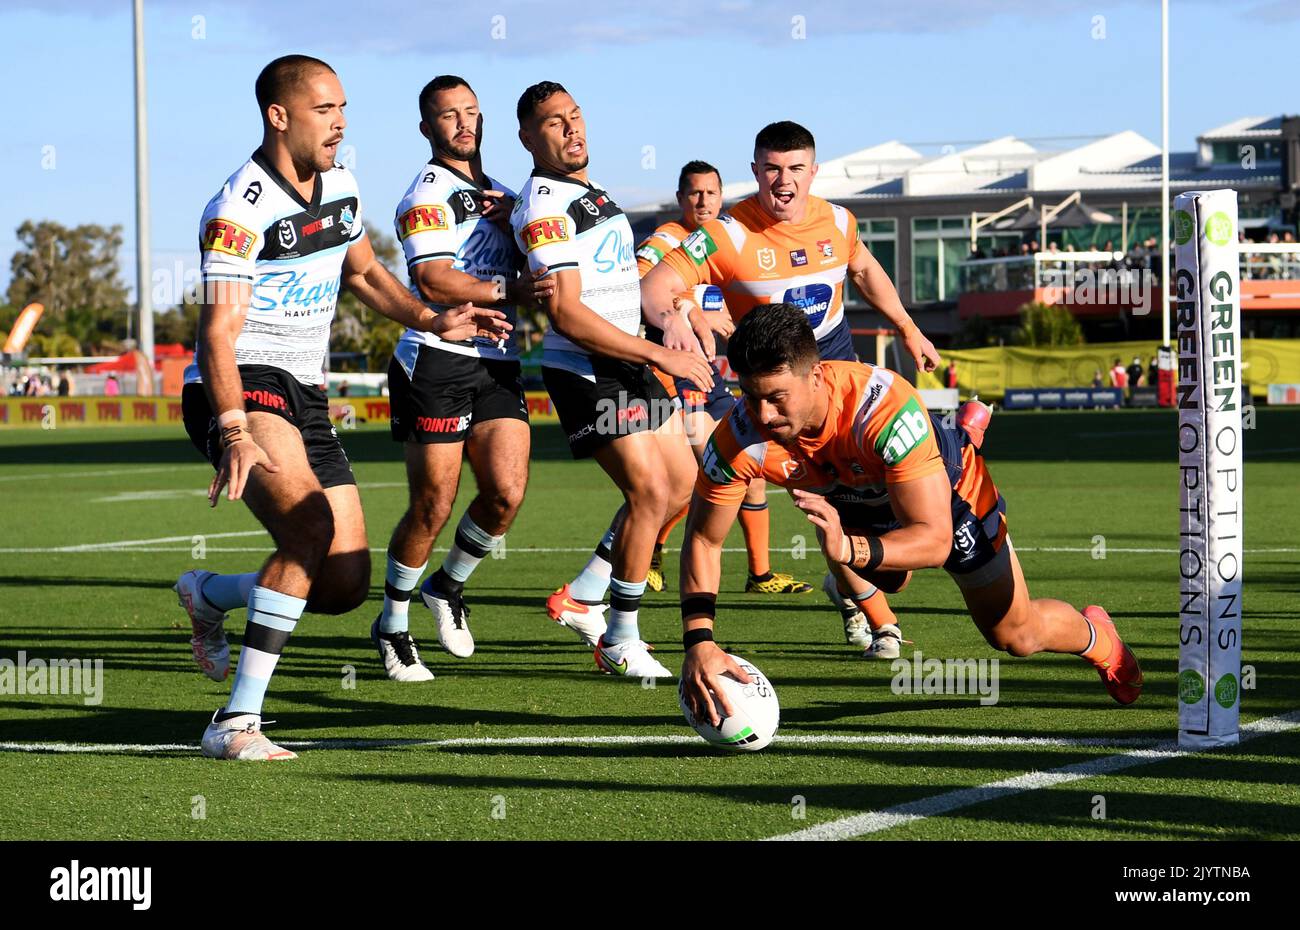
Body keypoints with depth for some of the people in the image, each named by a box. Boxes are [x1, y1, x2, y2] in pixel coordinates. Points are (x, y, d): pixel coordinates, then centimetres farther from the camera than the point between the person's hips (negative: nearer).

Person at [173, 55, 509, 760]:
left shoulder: (339, 187, 11)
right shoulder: (240, 209, -15)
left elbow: (363, 272, 29)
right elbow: (218, 329, -23)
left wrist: (431, 321, 12)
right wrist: (234, 432, -36)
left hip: (307, 397, 8)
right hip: (241, 387, -8)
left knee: (346, 584, 0)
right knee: (311, 525, -32)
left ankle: (208, 595, 29)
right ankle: (237, 722, -29)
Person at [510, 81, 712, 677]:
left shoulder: (592, 194, 15)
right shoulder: (545, 206, -16)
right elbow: (567, 314, -23)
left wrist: (668, 320, 12)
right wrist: (661, 356, -21)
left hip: (628, 363, 10)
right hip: (586, 373, -10)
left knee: (682, 482, 14)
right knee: (650, 493, -13)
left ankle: (585, 602, 20)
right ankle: (620, 644, -1)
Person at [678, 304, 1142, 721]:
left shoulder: (884, 406, -49)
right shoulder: (740, 437, -38)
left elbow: (935, 540, -48)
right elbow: (703, 539, -25)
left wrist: (850, 549, -66)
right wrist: (699, 642, -39)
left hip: (947, 494, -4)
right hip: (858, 501, 4)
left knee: (1015, 635, 5)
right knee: (889, 580, 37)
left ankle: (1097, 638, 41)